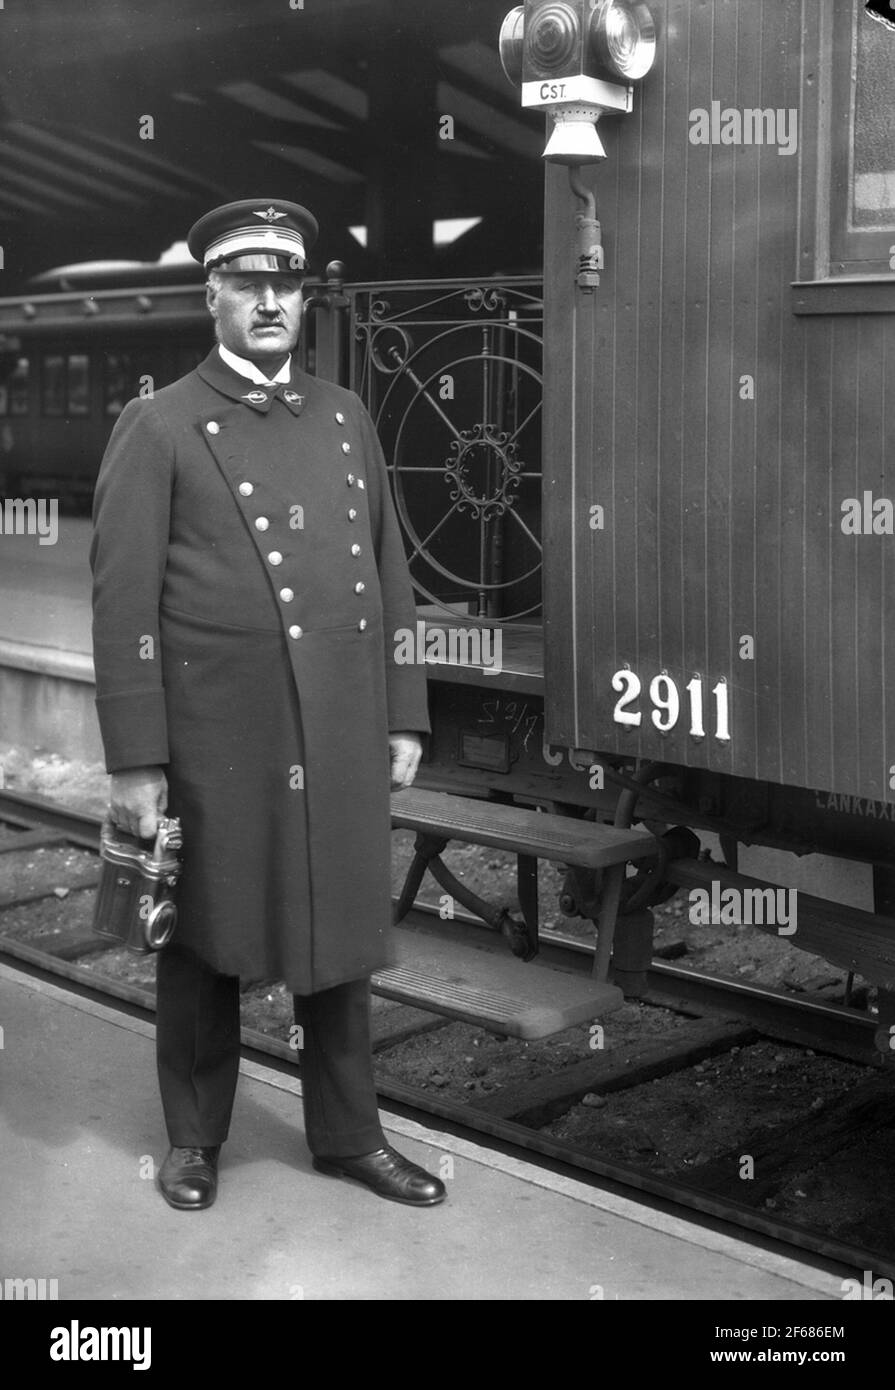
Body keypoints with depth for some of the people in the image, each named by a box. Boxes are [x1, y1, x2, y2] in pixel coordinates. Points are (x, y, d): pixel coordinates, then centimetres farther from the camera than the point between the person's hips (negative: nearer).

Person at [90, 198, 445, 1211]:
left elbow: (388, 576, 13)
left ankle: (347, 1134, 29)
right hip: (215, 746, -4)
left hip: (342, 742, 4)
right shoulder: (157, 428, -3)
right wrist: (134, 762, -11)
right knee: (204, 945, 10)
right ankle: (194, 1139, 29)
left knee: (340, 937, 13)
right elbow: (124, 604, -7)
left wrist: (402, 718, 9)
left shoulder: (345, 417, 11)